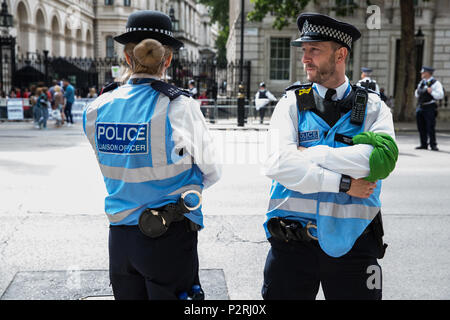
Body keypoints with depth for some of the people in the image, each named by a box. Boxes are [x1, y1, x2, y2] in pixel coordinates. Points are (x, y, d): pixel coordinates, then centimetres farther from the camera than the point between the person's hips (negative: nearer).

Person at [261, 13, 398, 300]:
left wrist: (310, 154, -14)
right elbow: (278, 165, -13)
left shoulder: (373, 107, 4)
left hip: (352, 242, 0)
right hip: (293, 242, 0)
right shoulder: (292, 103, 2)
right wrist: (344, 183, -14)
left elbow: (384, 158, -16)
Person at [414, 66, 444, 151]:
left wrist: (431, 92, -19)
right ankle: (423, 144, 16)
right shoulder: (421, 83, 17)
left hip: (429, 108, -7)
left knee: (430, 127, -7)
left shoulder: (435, 83, -5)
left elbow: (440, 95, -11)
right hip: (420, 107, 7)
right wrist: (417, 92, 8)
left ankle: (433, 145, 1)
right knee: (421, 127, 8)